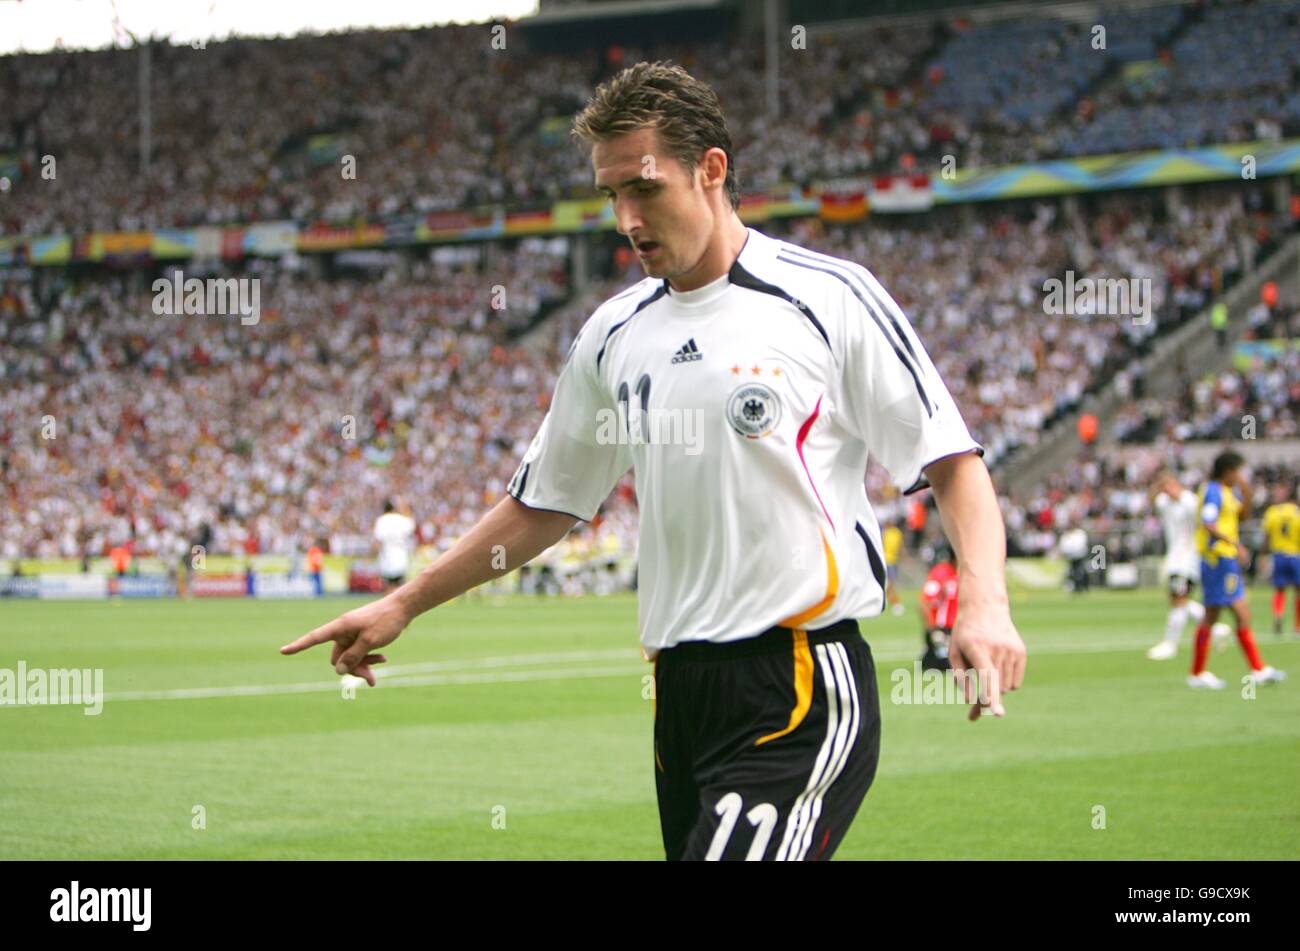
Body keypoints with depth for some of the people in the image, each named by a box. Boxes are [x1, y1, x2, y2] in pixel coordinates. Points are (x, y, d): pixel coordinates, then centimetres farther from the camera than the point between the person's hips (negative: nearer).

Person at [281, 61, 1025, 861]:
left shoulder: (829, 299, -3)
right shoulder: (614, 336, 14)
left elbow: (954, 463, -4)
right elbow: (544, 504, 24)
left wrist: (986, 604, -20)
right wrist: (403, 605, 22)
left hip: (801, 693, -6)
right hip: (680, 695, 6)